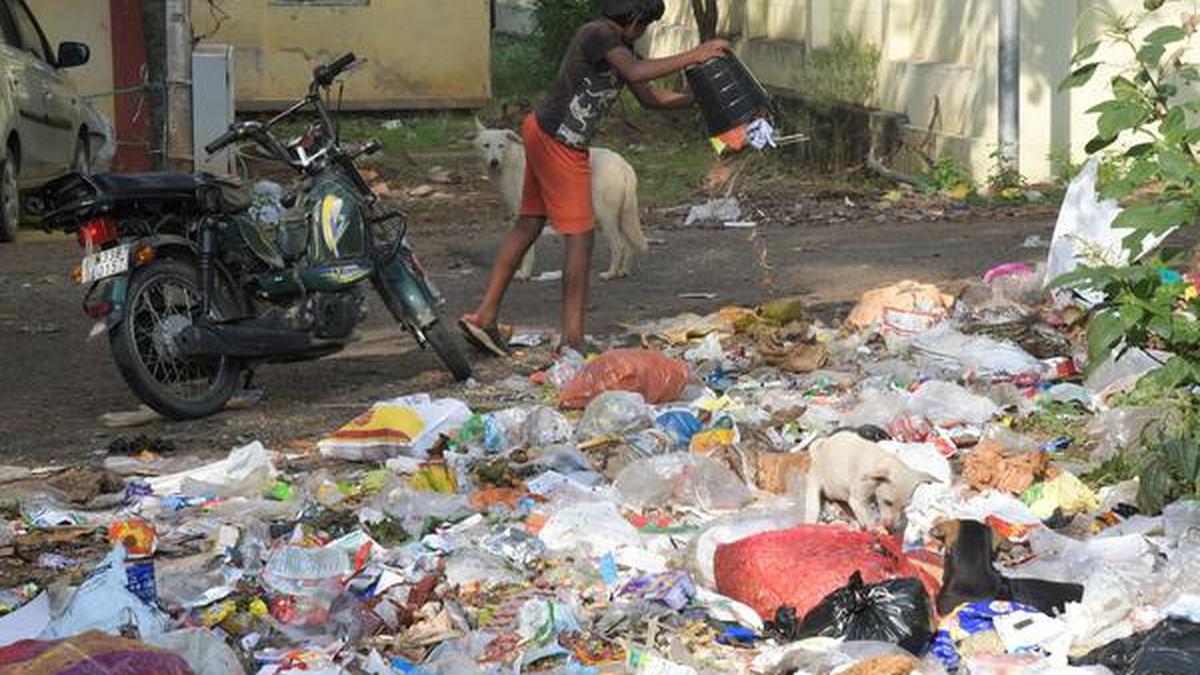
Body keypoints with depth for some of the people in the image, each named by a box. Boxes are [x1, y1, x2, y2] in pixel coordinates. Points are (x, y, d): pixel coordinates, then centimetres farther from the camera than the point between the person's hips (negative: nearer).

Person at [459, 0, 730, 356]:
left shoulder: (620, 46, 15)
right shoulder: (599, 33, -16)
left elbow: (650, 98, 18)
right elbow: (635, 73, -31)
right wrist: (693, 56, -28)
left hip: (543, 133, 10)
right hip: (554, 138, -10)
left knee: (528, 225, 14)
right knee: (580, 236, -6)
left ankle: (484, 316, 17)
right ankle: (572, 338, -5)